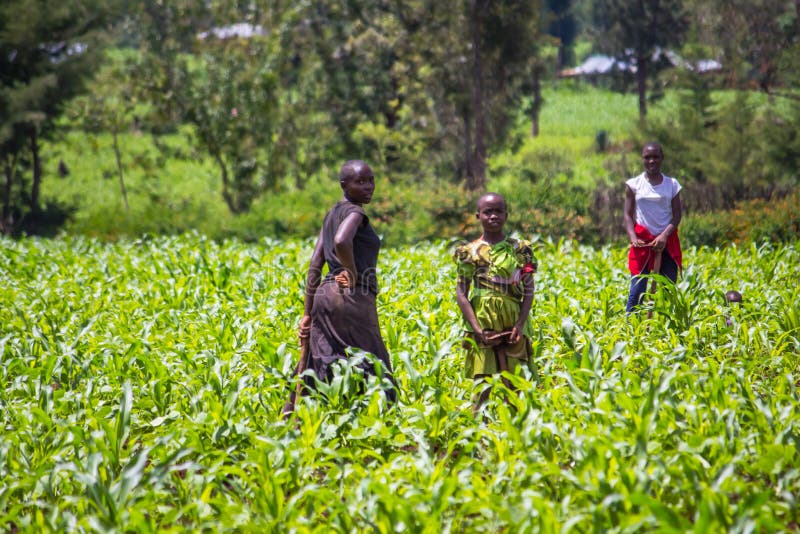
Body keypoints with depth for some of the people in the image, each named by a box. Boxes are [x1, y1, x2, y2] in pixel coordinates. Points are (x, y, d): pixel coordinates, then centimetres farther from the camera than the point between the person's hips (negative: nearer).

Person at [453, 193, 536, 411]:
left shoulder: (519, 249, 7)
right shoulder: (469, 252, 3)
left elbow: (529, 291, 4)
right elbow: (461, 294, -1)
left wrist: (519, 326, -9)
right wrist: (478, 330, -11)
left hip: (513, 330, 1)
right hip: (482, 329, -1)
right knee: (482, 386, -4)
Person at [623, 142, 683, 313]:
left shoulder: (672, 184, 6)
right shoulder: (634, 185, 3)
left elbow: (676, 214, 2)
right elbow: (628, 214, 2)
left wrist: (665, 235, -15)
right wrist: (633, 238, -15)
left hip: (667, 241, 1)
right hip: (643, 241, -1)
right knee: (637, 290, -7)